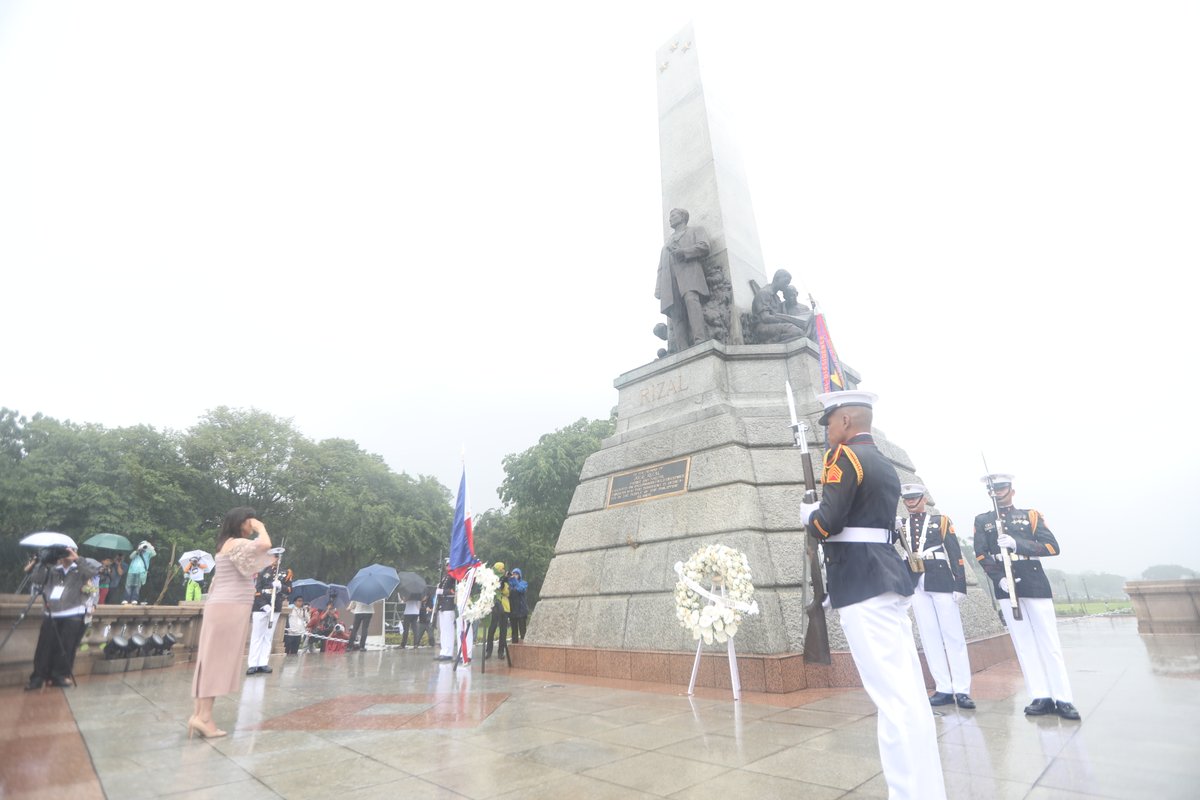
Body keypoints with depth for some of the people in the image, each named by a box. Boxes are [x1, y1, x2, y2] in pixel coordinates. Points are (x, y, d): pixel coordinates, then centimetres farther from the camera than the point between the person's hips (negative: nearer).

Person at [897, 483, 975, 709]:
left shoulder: (941, 520, 5)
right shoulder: (899, 525, 13)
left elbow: (955, 553, 1)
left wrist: (960, 585, -6)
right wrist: (891, 527, -15)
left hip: (941, 581, -3)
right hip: (915, 585, 3)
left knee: (952, 635, 2)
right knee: (929, 637, 5)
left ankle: (962, 690, 7)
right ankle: (944, 689, 12)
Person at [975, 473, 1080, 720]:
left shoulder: (1031, 515, 7)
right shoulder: (982, 521, 9)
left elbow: (1053, 547, -4)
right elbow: (981, 555, 1)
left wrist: (1016, 543, -18)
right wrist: (999, 578, -15)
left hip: (1035, 585, -1)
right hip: (1005, 587, 1)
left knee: (1050, 643, 2)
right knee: (1024, 644, 5)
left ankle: (1063, 699, 9)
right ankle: (1041, 698, 11)